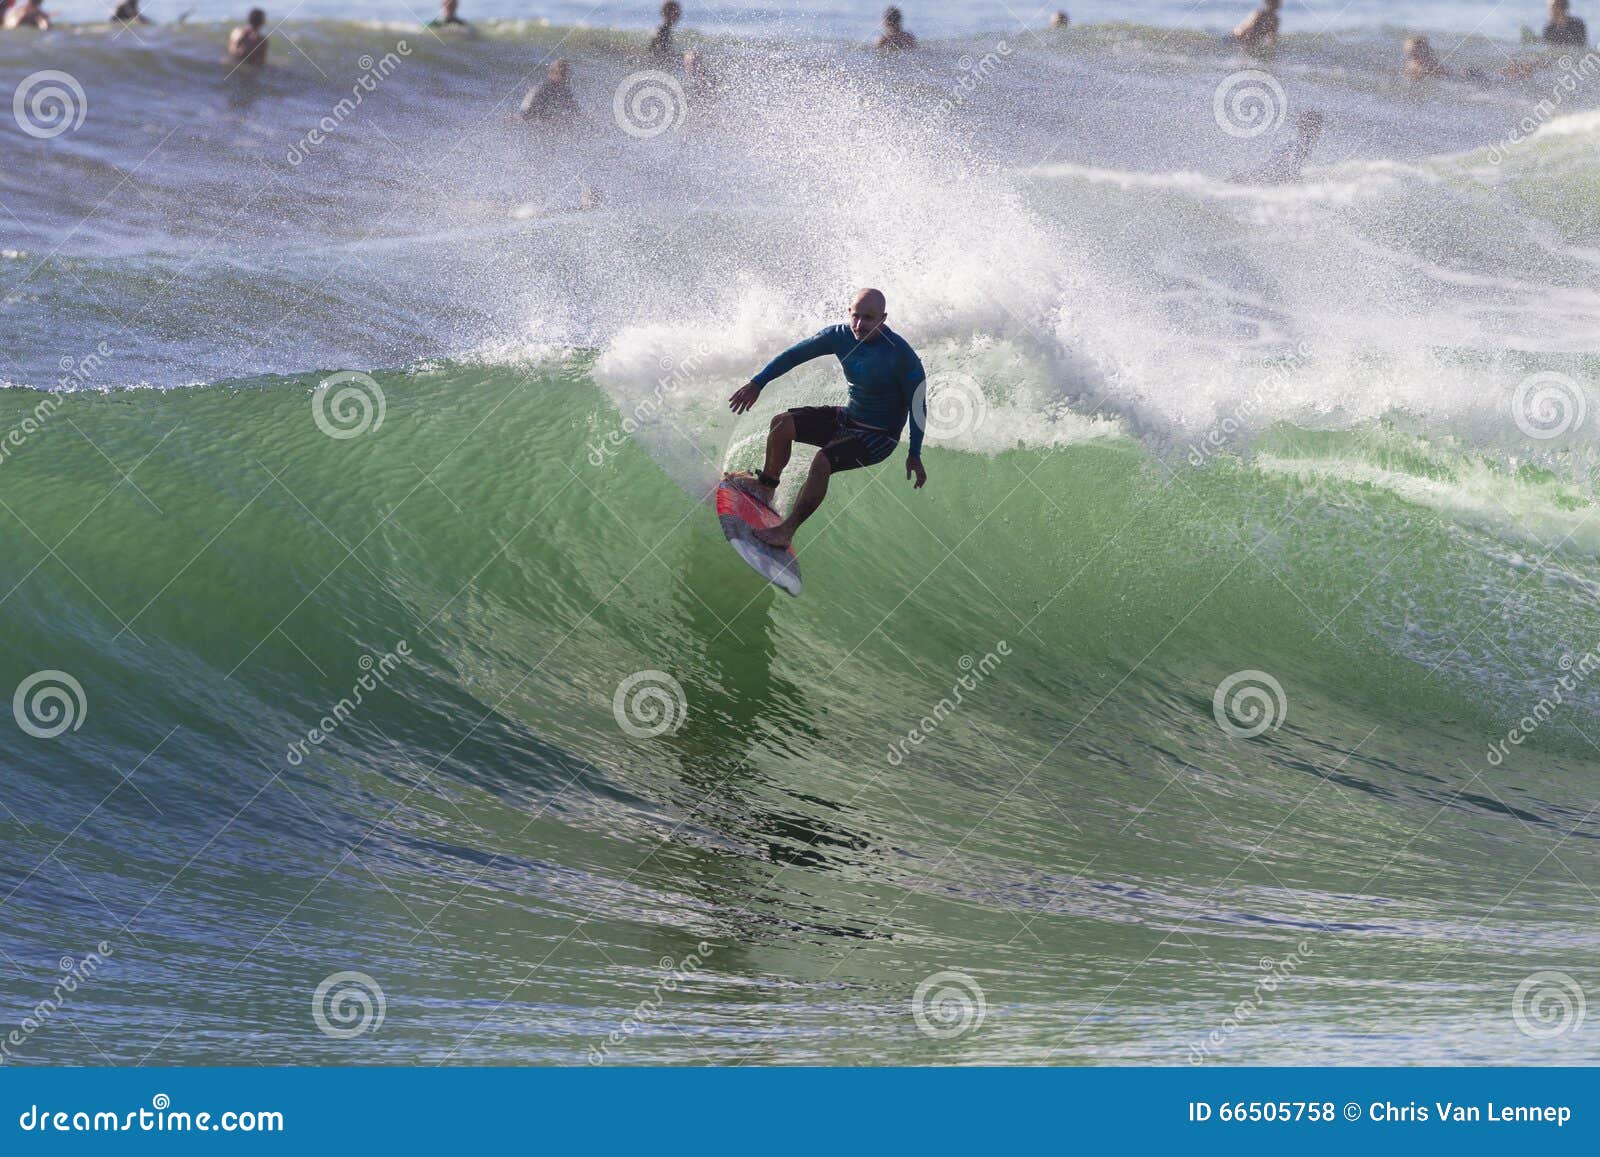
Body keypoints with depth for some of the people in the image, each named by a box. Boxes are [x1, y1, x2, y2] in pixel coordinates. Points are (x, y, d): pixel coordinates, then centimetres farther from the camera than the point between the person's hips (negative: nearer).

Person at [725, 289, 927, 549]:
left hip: (880, 436, -7)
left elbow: (918, 404, -17)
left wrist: (915, 455, -15)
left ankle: (786, 532, -18)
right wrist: (757, 383, -1)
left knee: (823, 461, -28)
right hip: (848, 417, 7)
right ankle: (765, 487, 21)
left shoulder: (899, 353, -26)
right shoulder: (842, 336, -9)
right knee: (782, 424, 0)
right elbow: (795, 354, 2)